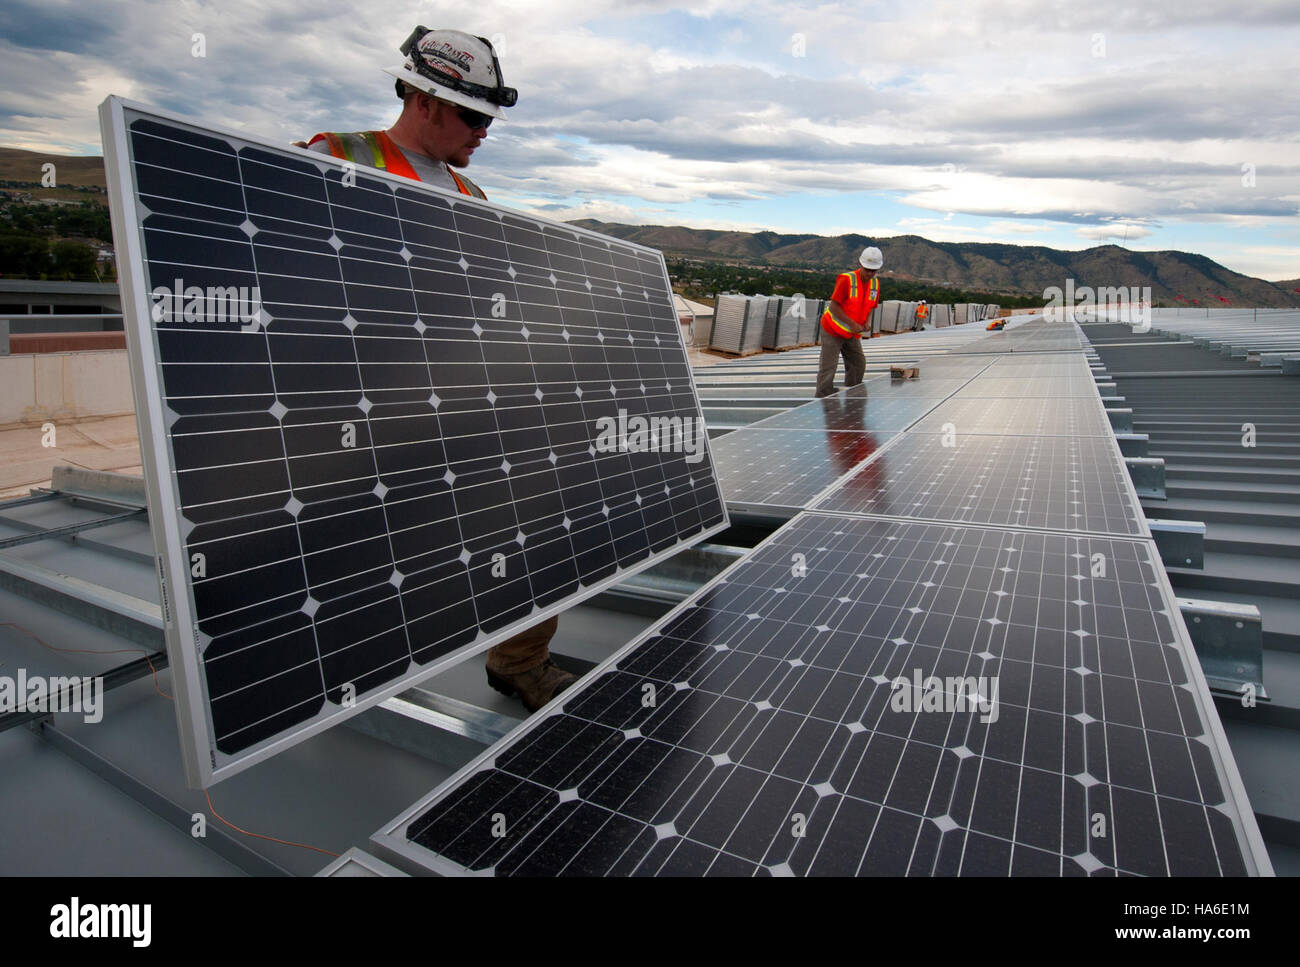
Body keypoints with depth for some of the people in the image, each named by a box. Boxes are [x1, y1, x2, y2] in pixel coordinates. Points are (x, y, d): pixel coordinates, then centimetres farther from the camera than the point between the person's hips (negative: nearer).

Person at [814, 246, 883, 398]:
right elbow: (834, 307, -21)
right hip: (833, 330, -7)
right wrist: (853, 324, -23)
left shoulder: (875, 283, 1)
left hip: (852, 334, 7)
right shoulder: (846, 279, -21)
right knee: (828, 368, -8)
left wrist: (867, 322, -8)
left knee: (858, 365, 7)